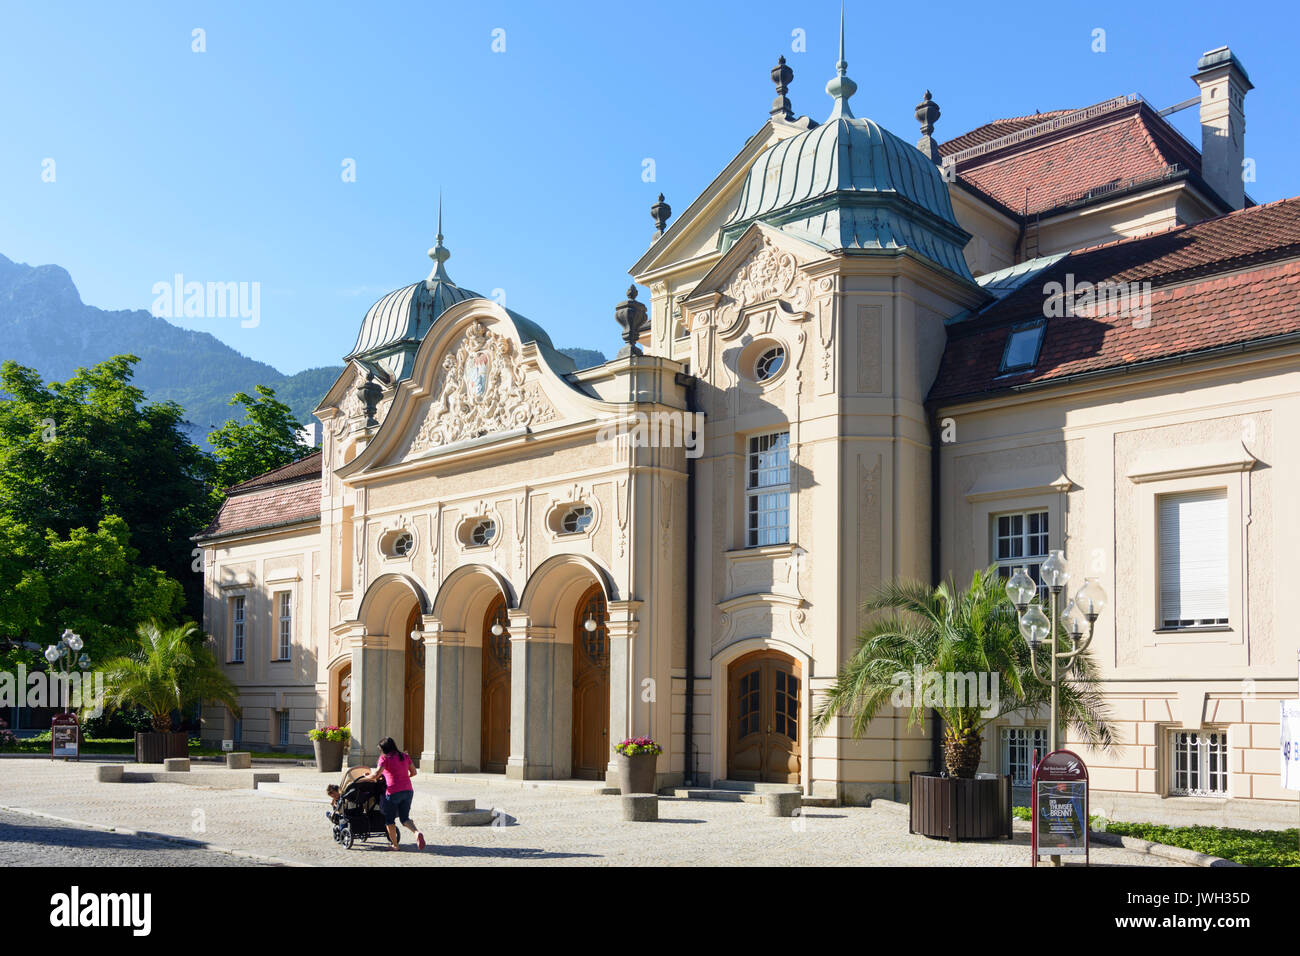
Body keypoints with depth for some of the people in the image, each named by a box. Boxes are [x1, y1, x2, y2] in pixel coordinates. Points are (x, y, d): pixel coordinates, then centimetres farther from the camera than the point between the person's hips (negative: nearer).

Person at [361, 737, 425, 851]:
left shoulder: (385, 758, -5)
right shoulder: (404, 756, 12)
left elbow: (376, 775, -14)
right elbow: (414, 772, 19)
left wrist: (363, 778, 2)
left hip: (393, 791, -5)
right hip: (408, 790, 5)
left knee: (389, 819, 13)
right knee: (404, 818, 10)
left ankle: (394, 845, 17)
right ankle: (417, 832, -17)